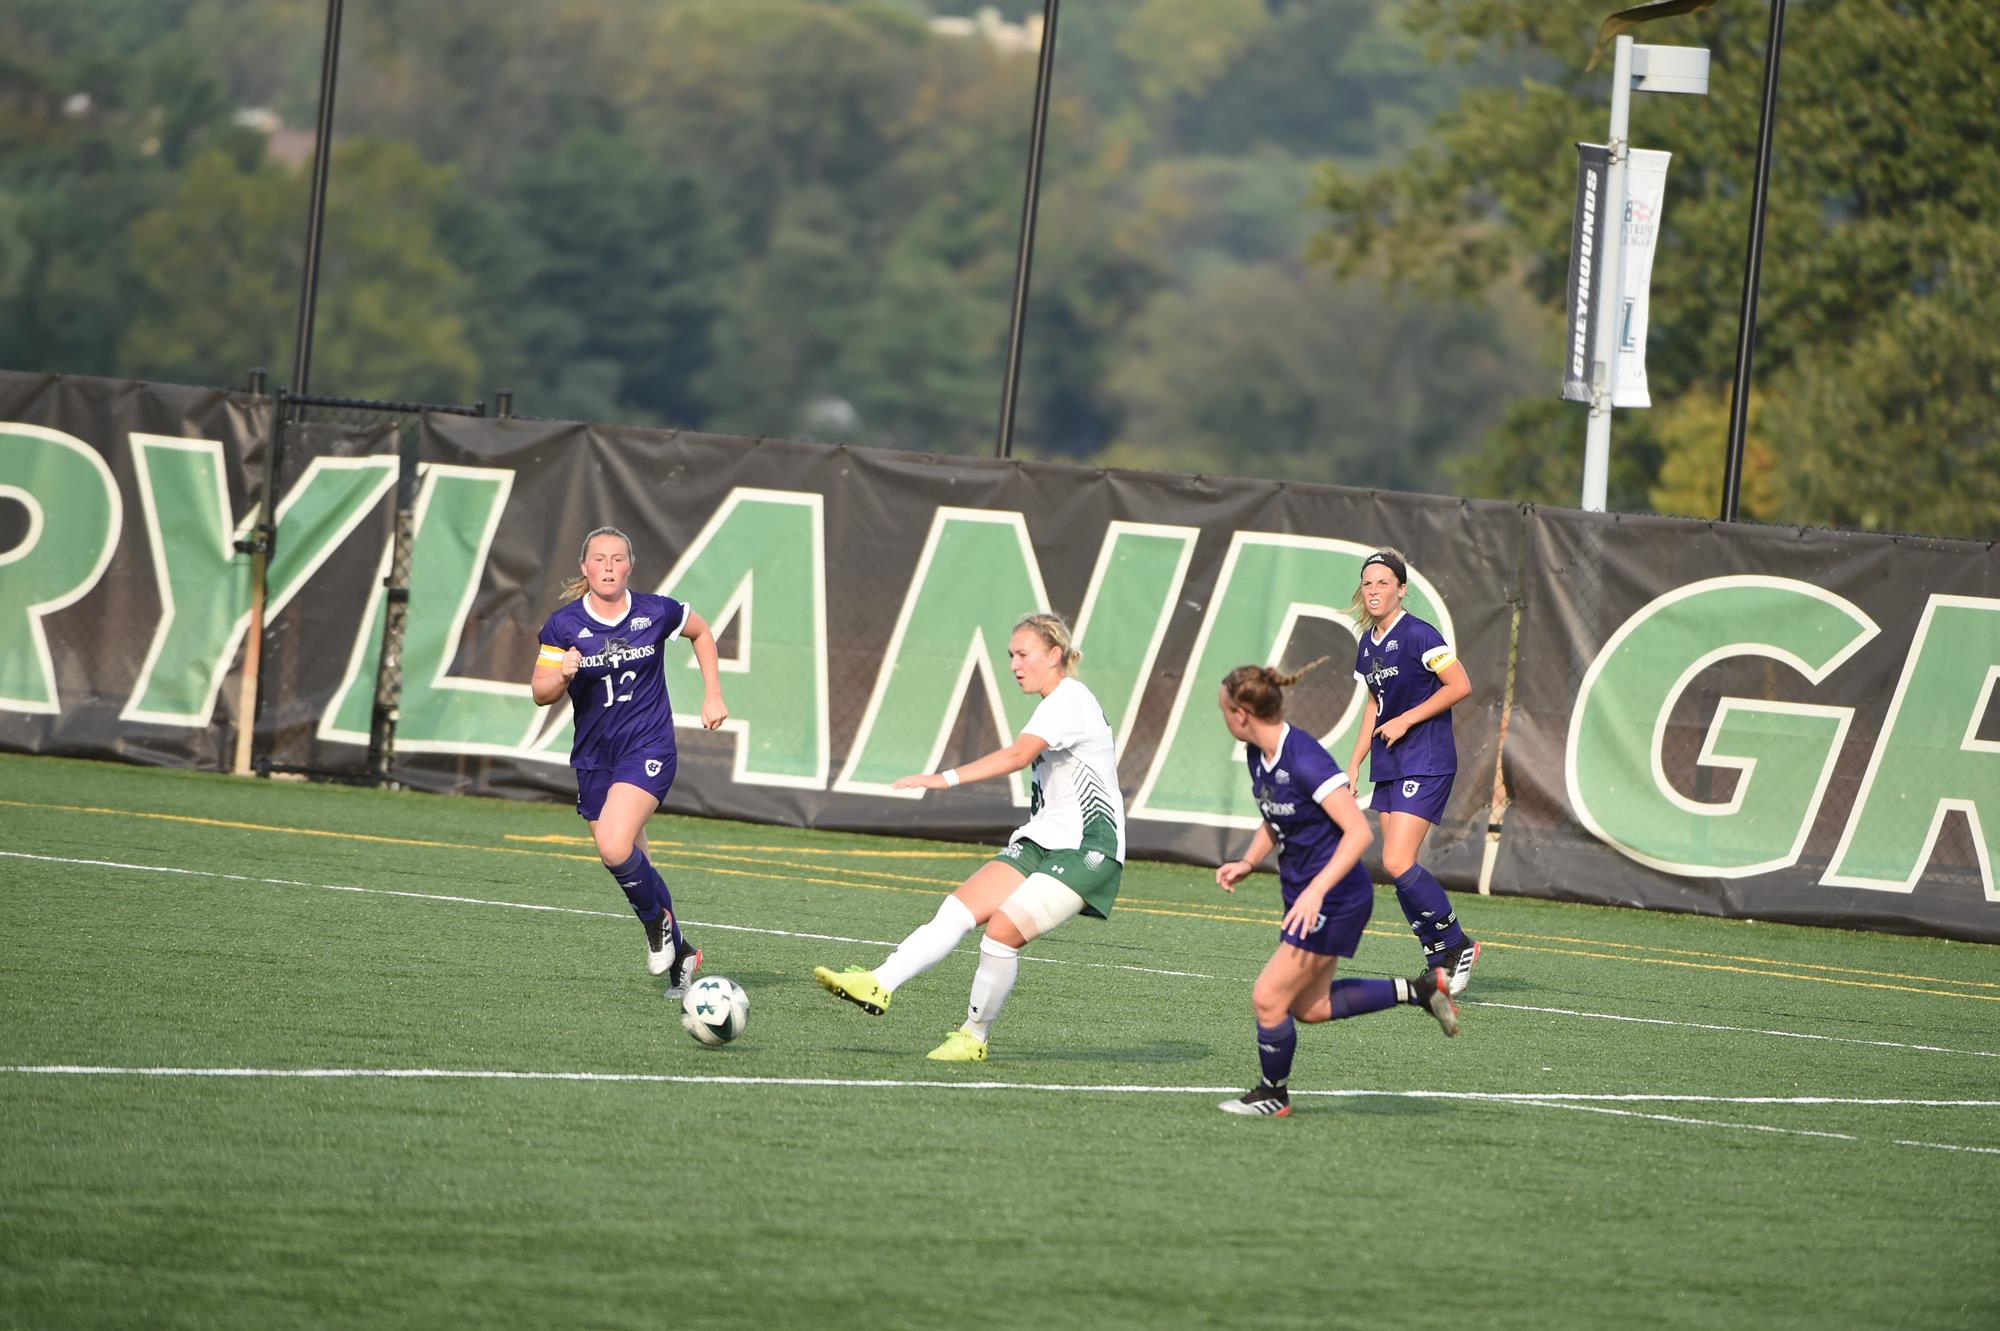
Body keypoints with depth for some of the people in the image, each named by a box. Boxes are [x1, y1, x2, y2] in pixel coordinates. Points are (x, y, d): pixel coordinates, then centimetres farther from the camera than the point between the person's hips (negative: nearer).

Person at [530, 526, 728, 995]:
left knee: (614, 847, -25)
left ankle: (658, 918, 1)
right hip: (593, 757, 3)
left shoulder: (657, 613, -6)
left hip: (648, 749, -3)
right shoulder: (564, 624, -5)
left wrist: (713, 695, 10)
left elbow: (701, 632, 15)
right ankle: (679, 953, 27)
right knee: (632, 866, 8)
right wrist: (562, 674, -24)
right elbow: (540, 693, -2)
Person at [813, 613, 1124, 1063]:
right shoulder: (1057, 704, 17)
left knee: (1002, 929, -19)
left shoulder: (1069, 700, -15)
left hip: (1086, 850, -9)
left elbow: (1017, 755, -30)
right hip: (1044, 841, 9)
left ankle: (974, 1037, -3)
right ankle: (879, 985, -17)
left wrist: (948, 778, -38)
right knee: (961, 907, -8)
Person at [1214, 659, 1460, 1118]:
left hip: (1335, 901, -10)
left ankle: (1272, 1093, 17)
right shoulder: (1258, 755, 2)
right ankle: (1419, 990, 25)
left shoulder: (1304, 760, -26)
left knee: (1268, 998, -5)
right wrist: (1247, 863, 2)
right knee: (1310, 1007, 17)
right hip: (1304, 894, 10)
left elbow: (1359, 832, -28)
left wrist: (1316, 891, -35)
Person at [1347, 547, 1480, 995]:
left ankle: (1457, 946, 0)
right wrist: (1354, 764, 18)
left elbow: (1460, 686, -14)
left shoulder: (1417, 635, -14)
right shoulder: (1367, 644, 11)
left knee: (1397, 862, -16)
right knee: (1397, 870, 4)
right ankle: (1441, 963, 11)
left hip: (1426, 763, -8)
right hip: (1387, 767, 8)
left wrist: (1406, 720, -15)